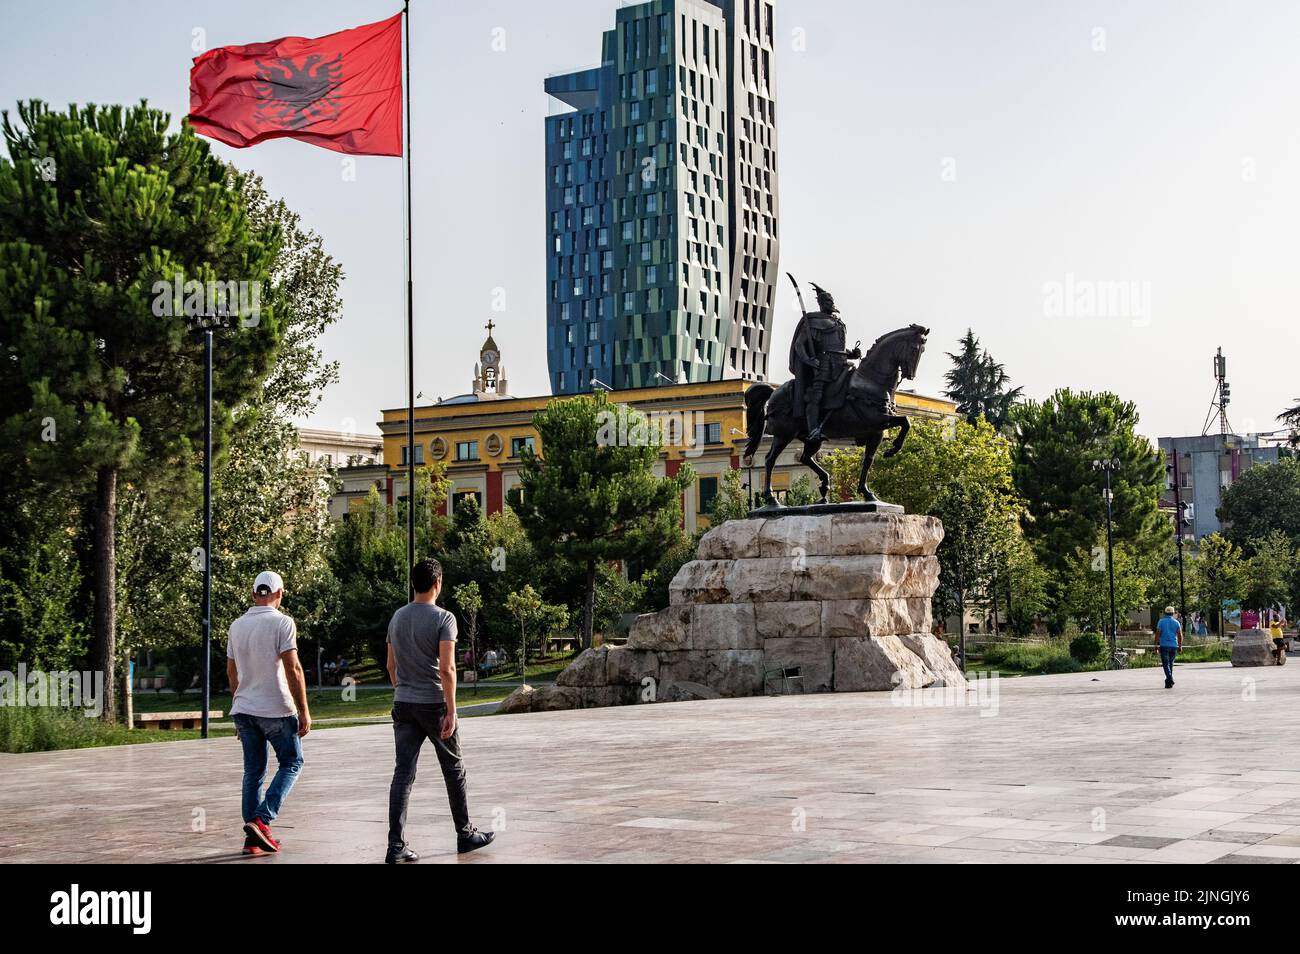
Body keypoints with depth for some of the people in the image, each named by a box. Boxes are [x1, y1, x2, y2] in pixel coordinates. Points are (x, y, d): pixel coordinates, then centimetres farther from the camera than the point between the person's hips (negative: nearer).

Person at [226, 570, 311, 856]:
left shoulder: (237, 625, 9)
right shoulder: (282, 623, -10)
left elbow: (231, 671, 16)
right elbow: (293, 669, -15)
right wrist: (304, 711, -12)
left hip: (244, 709, 6)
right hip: (276, 709, -6)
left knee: (253, 770, 11)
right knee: (291, 763, 9)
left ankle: (253, 838, 10)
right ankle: (262, 820, -6)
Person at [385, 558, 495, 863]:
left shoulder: (397, 617, 8)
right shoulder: (443, 618, -11)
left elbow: (391, 666, 14)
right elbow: (447, 669, -18)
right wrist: (451, 711, -16)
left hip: (403, 704, 5)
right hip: (434, 704, -5)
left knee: (403, 774, 1)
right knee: (454, 770, 12)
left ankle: (396, 846, -6)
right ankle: (465, 834, 23)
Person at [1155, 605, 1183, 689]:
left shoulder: (1161, 621, -2)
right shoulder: (1176, 622, 5)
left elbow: (1158, 634, -7)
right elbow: (1180, 635, 3)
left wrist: (1156, 644, -1)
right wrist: (1180, 646, 12)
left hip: (1164, 645, -3)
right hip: (1174, 645, 3)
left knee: (1166, 664, -5)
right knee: (1170, 664, 15)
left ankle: (1170, 679, -23)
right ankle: (1168, 681, 19)